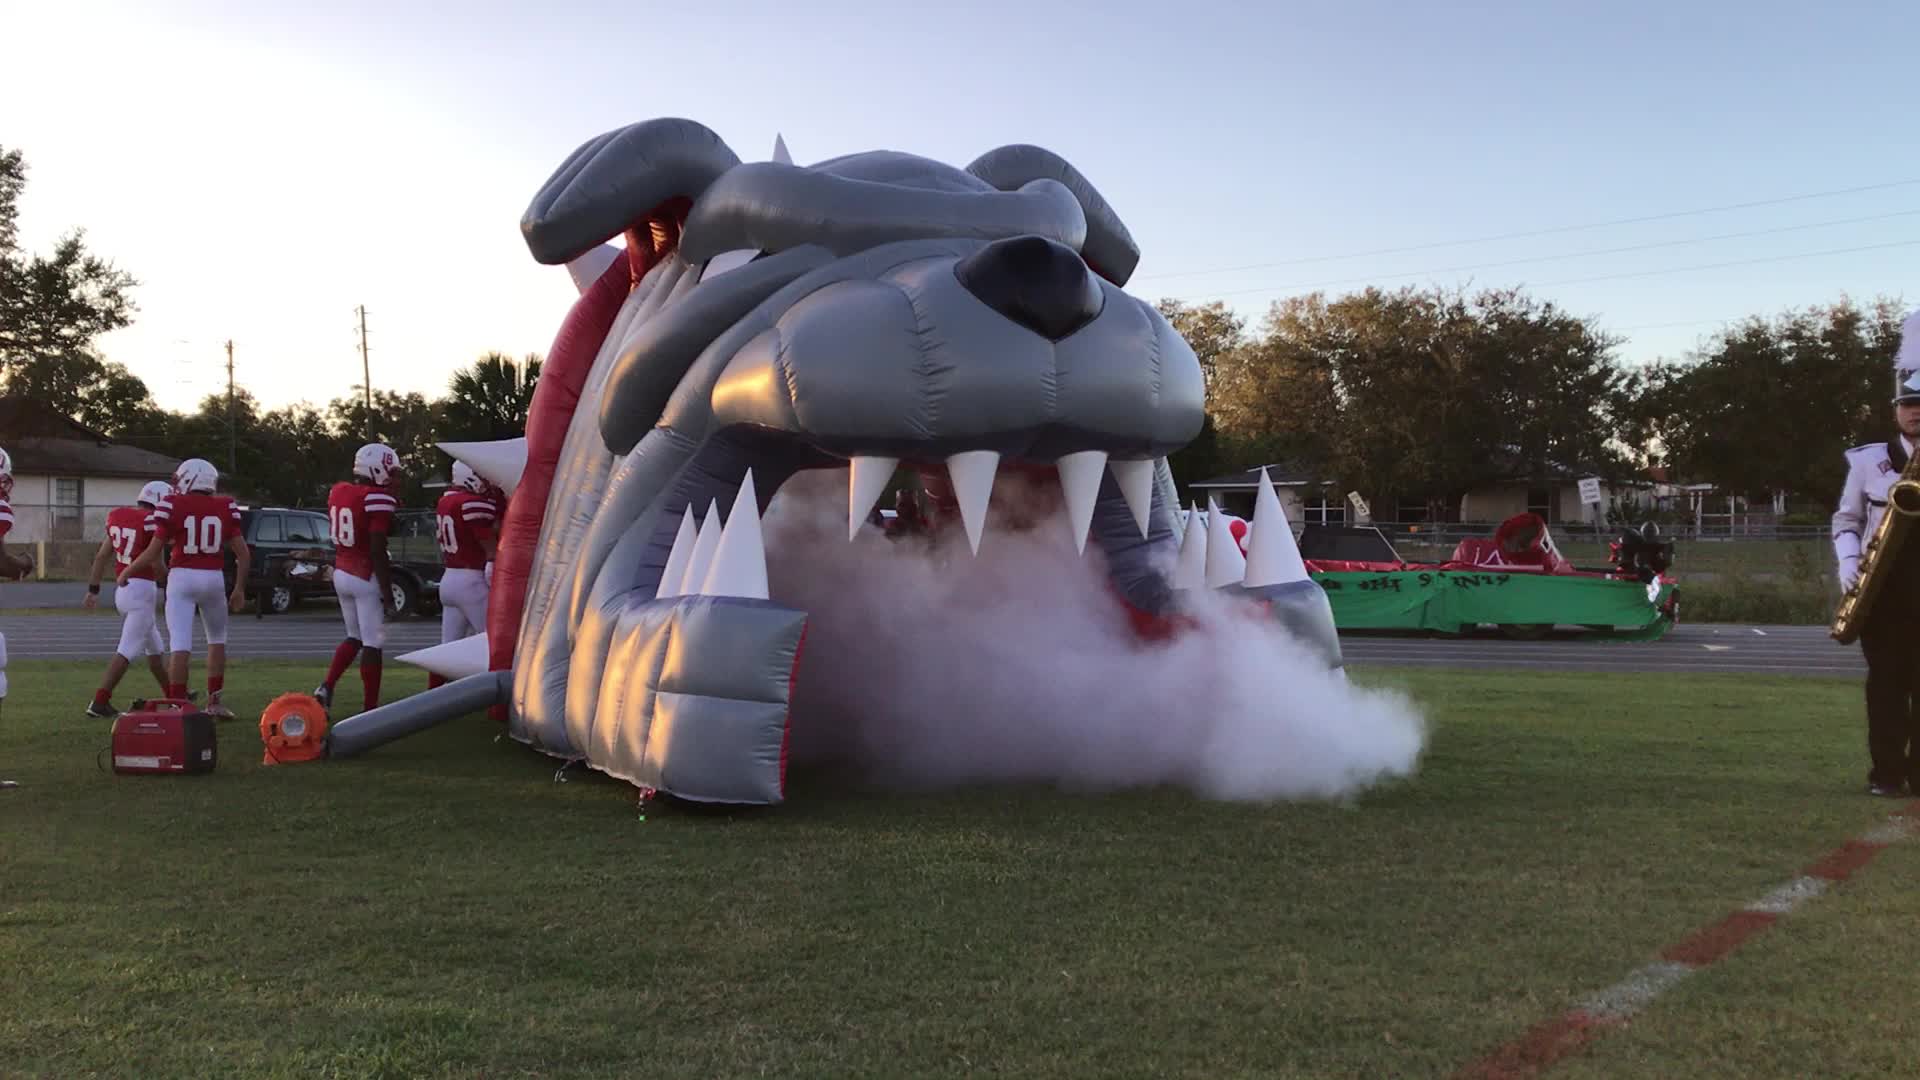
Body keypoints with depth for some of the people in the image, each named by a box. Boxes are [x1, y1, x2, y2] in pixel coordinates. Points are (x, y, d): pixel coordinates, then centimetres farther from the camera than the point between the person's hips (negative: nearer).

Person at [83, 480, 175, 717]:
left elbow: (101, 557, 12)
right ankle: (99, 702, -8)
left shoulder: (117, 516, 8)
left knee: (155, 648, 20)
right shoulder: (153, 522, -14)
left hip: (123, 588, 9)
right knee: (128, 650, -6)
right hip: (143, 590, -9)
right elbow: (156, 566, -13)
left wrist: (93, 590, 19)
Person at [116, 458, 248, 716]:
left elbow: (153, 553, -4)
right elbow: (243, 553, 2)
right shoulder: (225, 508, 3)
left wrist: (126, 573, 12)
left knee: (181, 644, -3)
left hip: (181, 577, -2)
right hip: (214, 578, 2)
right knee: (216, 639, 19)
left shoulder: (173, 506, -4)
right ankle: (214, 702, 20)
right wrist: (239, 589, 12)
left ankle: (177, 704, -5)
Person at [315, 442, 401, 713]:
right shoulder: (378, 499, -17)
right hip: (367, 578, -8)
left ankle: (326, 688, 12)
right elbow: (377, 551, -18)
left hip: (341, 574, 8)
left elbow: (334, 537, 15)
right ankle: (370, 709, 4)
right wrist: (388, 593, -15)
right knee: (372, 645, 0)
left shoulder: (338, 491, 6)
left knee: (355, 637, 23)